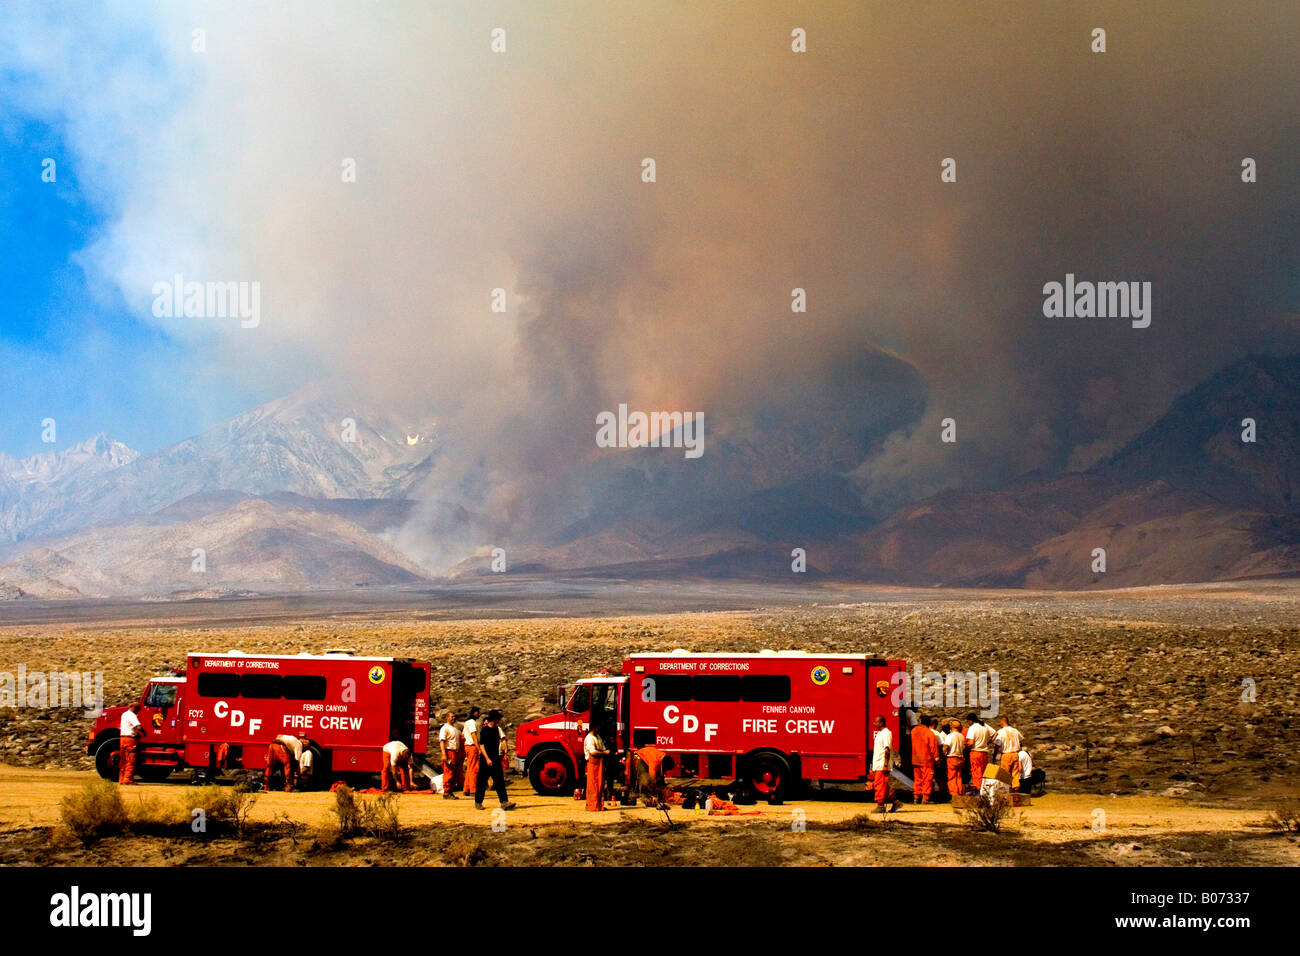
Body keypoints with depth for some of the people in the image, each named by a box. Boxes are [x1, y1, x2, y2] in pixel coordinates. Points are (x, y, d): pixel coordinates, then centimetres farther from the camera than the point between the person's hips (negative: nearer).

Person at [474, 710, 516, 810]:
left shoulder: (496, 729, 12)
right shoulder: (484, 730, -10)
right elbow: (481, 745, -15)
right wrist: (487, 758, -23)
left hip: (495, 759, 6)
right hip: (486, 760, -6)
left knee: (500, 781, -3)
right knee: (482, 782, 3)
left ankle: (504, 802, -10)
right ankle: (478, 803, 14)